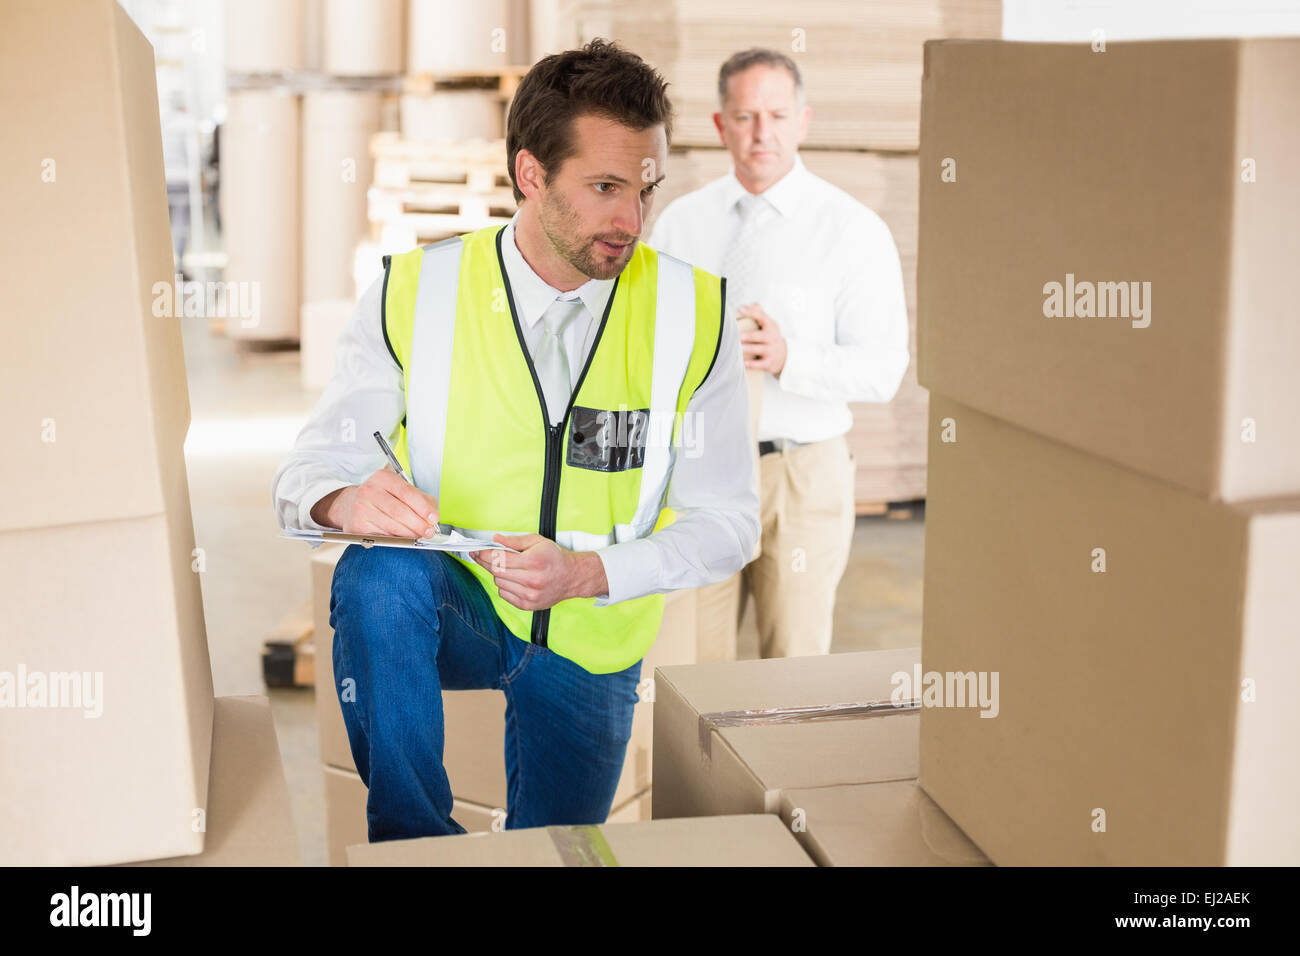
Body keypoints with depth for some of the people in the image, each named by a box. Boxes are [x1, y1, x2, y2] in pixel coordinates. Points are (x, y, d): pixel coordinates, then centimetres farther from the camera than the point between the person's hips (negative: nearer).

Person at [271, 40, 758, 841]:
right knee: (379, 570, -33)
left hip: (592, 644, 2)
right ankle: (415, 840, -19)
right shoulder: (414, 295, -11)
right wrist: (347, 501, -36)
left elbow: (728, 522, -8)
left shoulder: (695, 315, -11)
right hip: (449, 608, -1)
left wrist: (586, 574, -25)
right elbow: (308, 472, -10)